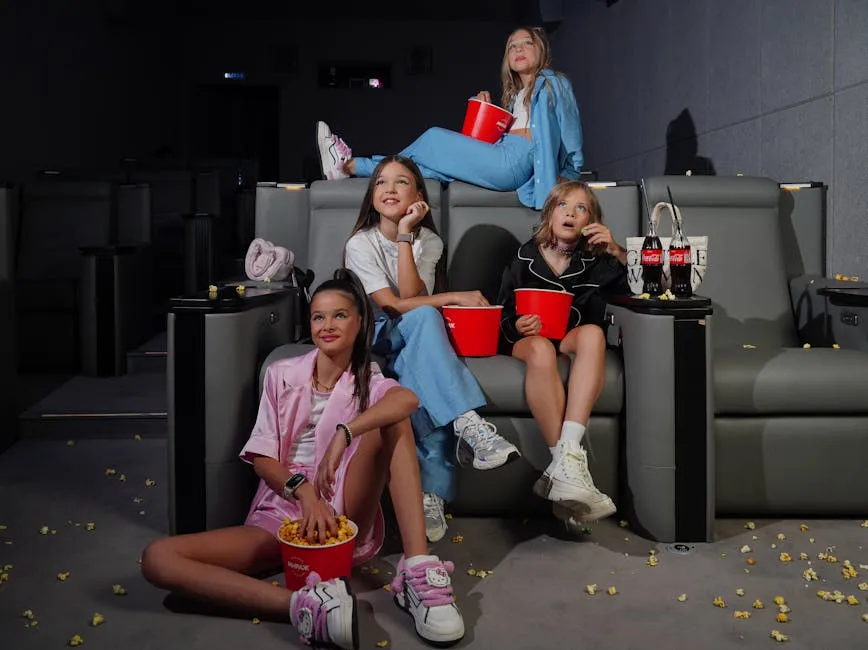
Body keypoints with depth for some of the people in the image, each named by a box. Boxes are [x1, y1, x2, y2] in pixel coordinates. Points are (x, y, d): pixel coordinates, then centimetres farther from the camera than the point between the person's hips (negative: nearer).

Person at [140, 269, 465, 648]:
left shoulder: (369, 384, 6)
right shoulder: (282, 375, 10)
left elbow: (408, 399, -20)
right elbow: (261, 458, 1)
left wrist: (344, 433, -35)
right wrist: (304, 491, -19)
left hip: (342, 519, -1)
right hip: (280, 513, 1)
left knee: (392, 420, -21)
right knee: (157, 558, -23)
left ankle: (416, 569, -30)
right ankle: (305, 606, -42)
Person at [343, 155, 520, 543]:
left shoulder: (428, 242, 3)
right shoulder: (360, 244, -6)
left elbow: (410, 295, -16)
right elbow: (392, 305, -15)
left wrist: (404, 236, -19)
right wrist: (456, 298, -16)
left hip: (411, 340, 3)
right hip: (373, 336, -3)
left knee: (415, 369, -37)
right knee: (425, 317, -36)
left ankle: (430, 489, -40)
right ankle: (468, 424, -48)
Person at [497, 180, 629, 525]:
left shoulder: (596, 261, 8)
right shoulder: (524, 257, 4)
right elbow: (500, 316, 5)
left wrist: (618, 252, -10)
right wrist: (516, 326, -17)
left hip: (574, 340, 2)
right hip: (529, 339, -2)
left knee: (593, 332, -34)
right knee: (540, 348, -38)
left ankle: (566, 459, -46)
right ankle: (569, 464, -41)